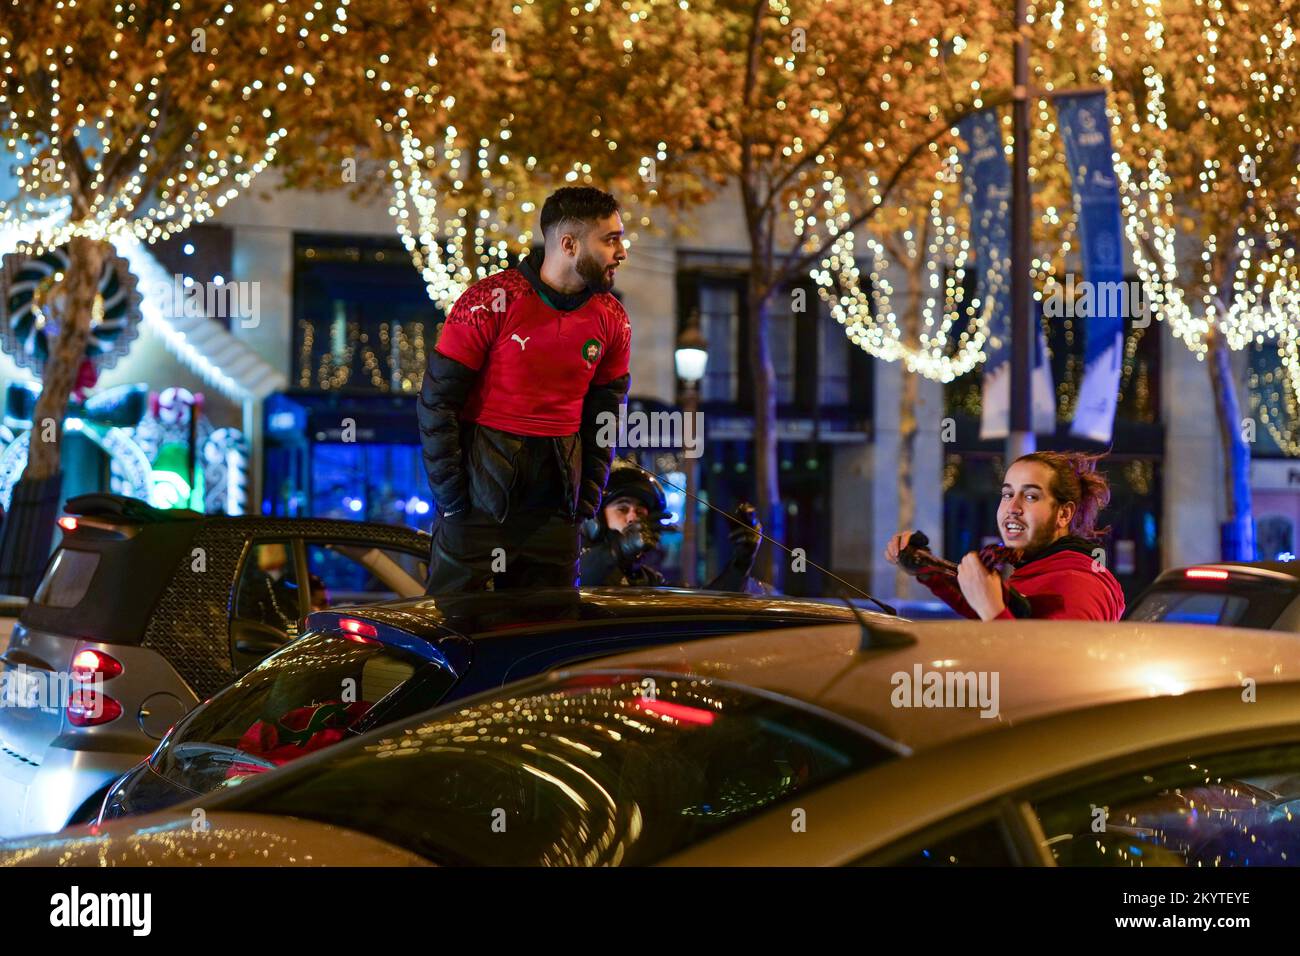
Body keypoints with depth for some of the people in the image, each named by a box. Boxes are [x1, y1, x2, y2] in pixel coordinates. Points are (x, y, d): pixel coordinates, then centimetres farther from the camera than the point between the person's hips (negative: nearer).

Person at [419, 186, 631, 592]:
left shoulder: (611, 319, 5)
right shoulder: (491, 300, -10)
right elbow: (437, 399, -7)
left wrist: (590, 491, 7)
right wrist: (449, 486, -10)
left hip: (556, 496, 5)